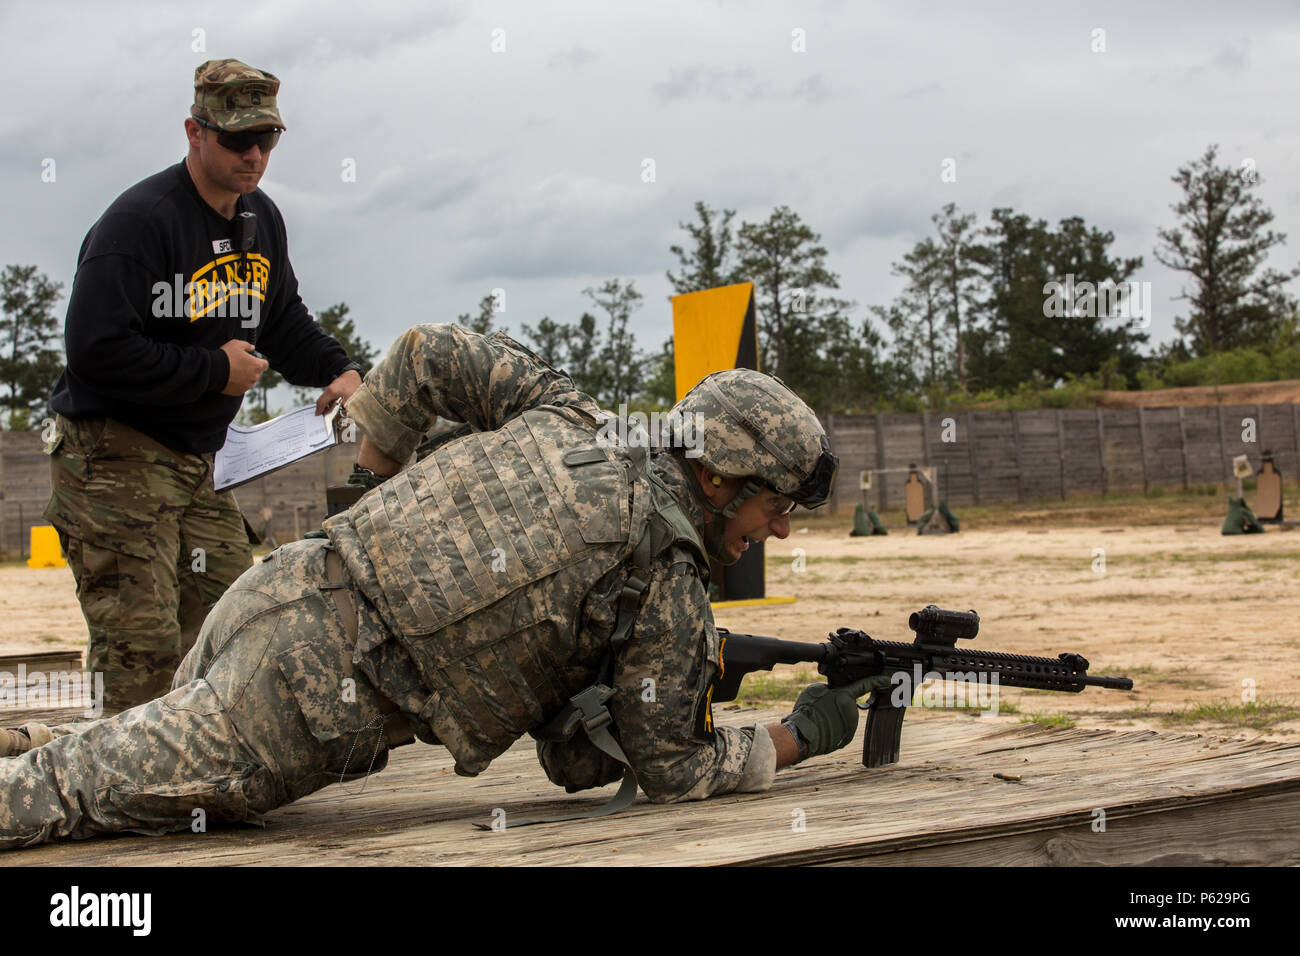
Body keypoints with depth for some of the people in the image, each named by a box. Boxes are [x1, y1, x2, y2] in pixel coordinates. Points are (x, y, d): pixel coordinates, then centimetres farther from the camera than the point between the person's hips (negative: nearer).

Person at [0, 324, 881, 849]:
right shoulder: (670, 589, -6)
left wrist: (378, 468, 31)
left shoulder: (566, 418, 12)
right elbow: (670, 768, 3)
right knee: (91, 790, -2)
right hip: (310, 704, -7)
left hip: (277, 589, 7)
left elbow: (428, 354, 19)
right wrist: (801, 739, 15)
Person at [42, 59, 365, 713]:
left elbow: (283, 320, 25)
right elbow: (97, 350, -25)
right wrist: (214, 371, -17)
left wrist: (338, 371, 5)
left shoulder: (261, 219, 10)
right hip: (113, 456, -9)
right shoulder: (138, 222, -18)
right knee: (145, 648, -14)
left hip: (196, 462, 9)